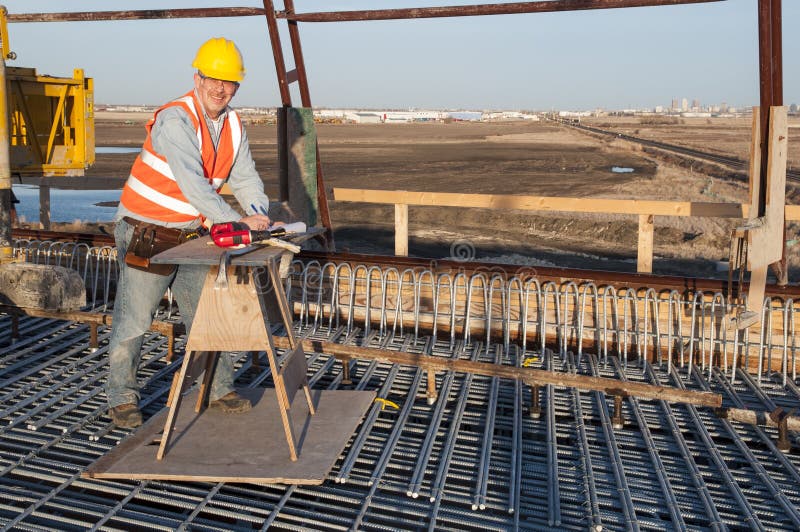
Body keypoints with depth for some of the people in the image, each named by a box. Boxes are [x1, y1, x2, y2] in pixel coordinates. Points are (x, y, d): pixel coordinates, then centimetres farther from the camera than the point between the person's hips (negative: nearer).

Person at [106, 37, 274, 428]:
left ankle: (219, 389, 23)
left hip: (189, 233, 7)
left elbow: (244, 177, 2)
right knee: (134, 319, 1)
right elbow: (191, 181, -34)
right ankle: (122, 398, 18)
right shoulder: (175, 120, -22)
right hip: (145, 231, -7)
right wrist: (234, 221, -42)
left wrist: (260, 213, -17)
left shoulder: (232, 124, 3)